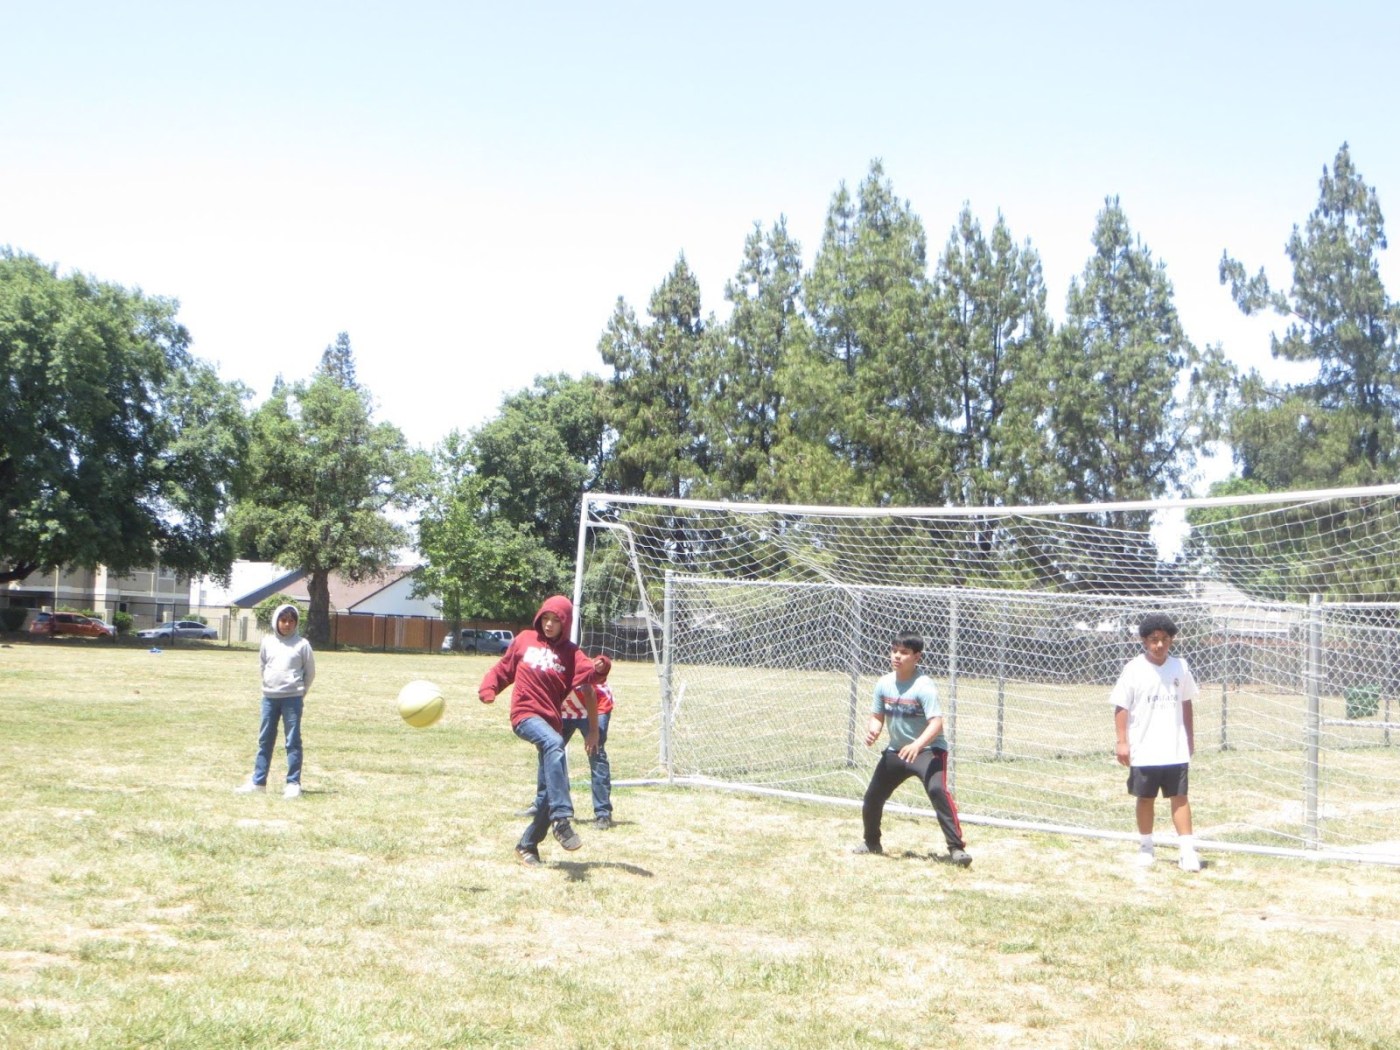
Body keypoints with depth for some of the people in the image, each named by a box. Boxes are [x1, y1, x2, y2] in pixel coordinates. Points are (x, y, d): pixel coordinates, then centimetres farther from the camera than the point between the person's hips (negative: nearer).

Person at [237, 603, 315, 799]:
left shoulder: (302, 644, -3)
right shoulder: (268, 642, 6)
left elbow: (310, 672, 4)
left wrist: (300, 692, 6)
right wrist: (269, 683, 14)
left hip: (292, 698, -4)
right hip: (269, 697, 4)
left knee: (293, 741, -2)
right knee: (265, 740, 10)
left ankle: (293, 783, -1)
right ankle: (258, 781, 17)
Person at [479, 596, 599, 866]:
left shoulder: (571, 654, 3)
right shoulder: (524, 640, 8)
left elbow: (588, 691, -8)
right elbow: (503, 668, 15)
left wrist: (593, 730, -18)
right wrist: (488, 689, -6)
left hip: (551, 720, 3)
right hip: (525, 715, -3)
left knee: (554, 786, 2)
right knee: (554, 743, -35)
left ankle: (528, 844, 21)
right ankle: (562, 819, -42)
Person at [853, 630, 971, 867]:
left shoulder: (924, 686, -21)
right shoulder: (884, 684, -2)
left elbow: (936, 722, -30)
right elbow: (877, 716, 8)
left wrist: (917, 745, -46)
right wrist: (872, 731, -16)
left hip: (929, 749, -7)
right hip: (896, 750, 7)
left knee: (937, 790, -30)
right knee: (873, 795, 12)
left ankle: (956, 848, -27)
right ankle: (872, 842, 38)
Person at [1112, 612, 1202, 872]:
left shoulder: (1179, 666, 3)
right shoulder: (1134, 669, -7)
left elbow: (1185, 704, 13)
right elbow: (1121, 707, -6)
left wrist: (1190, 739, 15)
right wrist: (1122, 741, -11)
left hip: (1175, 749, 2)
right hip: (1144, 750, -2)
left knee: (1179, 797, -1)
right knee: (1145, 798, 9)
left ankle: (1188, 850, -1)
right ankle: (1146, 847, 23)